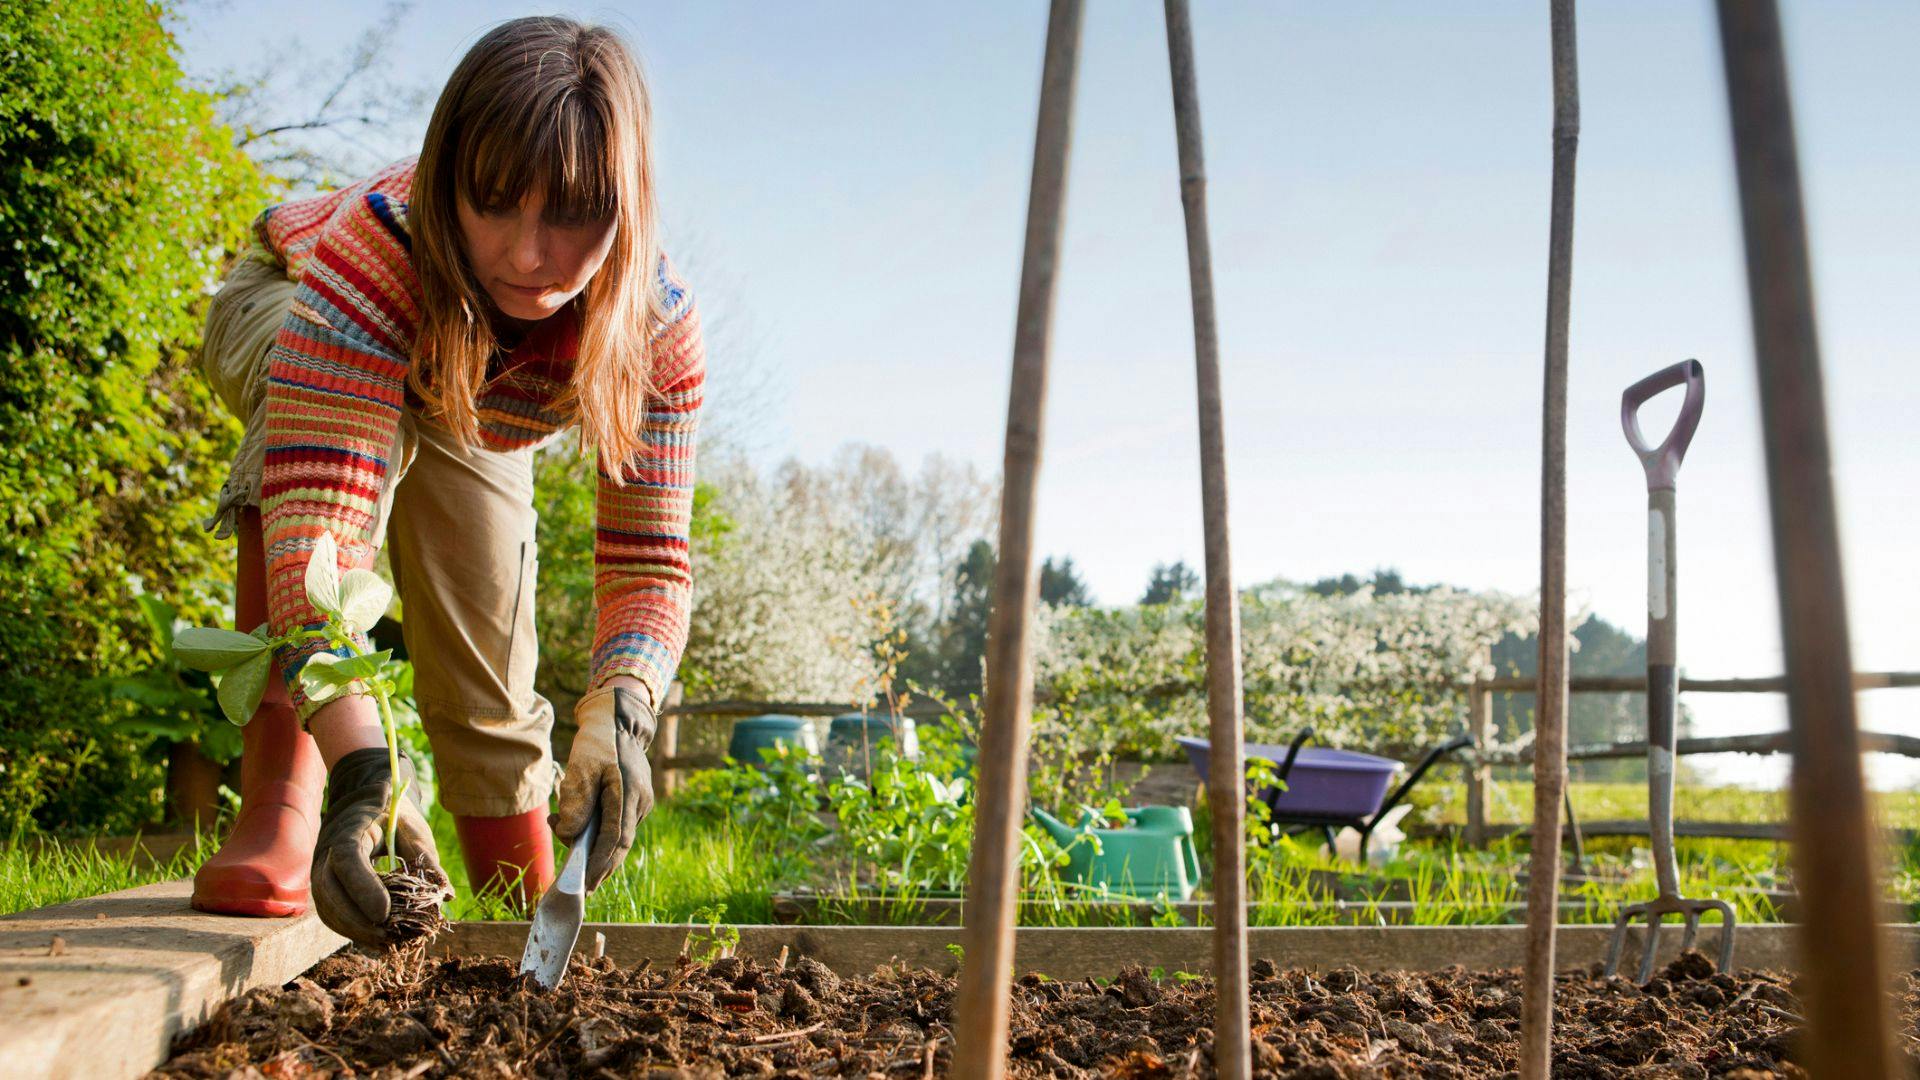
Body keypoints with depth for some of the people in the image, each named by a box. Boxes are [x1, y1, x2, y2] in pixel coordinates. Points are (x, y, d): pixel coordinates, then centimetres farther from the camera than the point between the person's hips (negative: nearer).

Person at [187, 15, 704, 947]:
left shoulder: (656, 326, -35)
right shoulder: (376, 247, -47)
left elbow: (650, 555, -33)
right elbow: (316, 520, -55)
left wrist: (618, 716, -53)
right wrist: (360, 768, -67)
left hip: (472, 431, 3)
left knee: (492, 697, -5)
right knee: (329, 418, -41)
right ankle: (279, 801, -38)